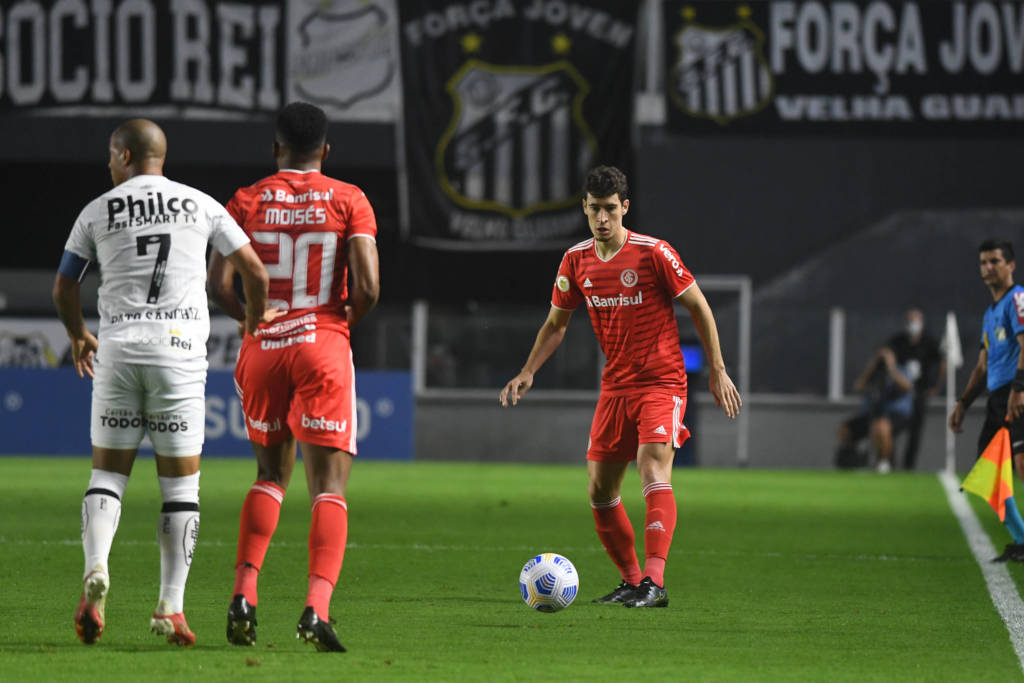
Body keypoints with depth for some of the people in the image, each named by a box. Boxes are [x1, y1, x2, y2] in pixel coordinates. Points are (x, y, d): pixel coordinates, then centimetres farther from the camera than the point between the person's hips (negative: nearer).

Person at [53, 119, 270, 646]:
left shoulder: (98, 211, 7)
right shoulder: (201, 205, 7)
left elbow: (64, 290, 10)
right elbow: (254, 272, 8)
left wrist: (78, 336, 30)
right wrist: (254, 321, 28)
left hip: (117, 349, 0)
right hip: (180, 347, 0)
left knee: (108, 473, 10)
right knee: (180, 484, 5)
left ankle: (96, 570, -16)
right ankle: (171, 607, 0)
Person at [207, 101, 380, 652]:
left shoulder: (248, 203, 4)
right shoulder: (349, 202, 0)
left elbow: (218, 283, -5)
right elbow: (367, 287, -10)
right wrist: (347, 323, 10)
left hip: (262, 352, 2)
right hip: (323, 348, -2)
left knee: (270, 472, 19)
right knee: (329, 486, -2)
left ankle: (244, 595, 5)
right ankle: (317, 606, -20)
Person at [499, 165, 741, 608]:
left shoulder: (654, 253, -12)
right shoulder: (577, 261, 3)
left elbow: (698, 307, -4)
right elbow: (556, 324, 15)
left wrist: (717, 371, -5)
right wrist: (529, 371, 3)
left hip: (662, 383, -6)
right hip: (615, 386, 6)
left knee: (653, 469, -24)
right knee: (600, 492, 6)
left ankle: (654, 582, -31)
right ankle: (631, 580, 21)